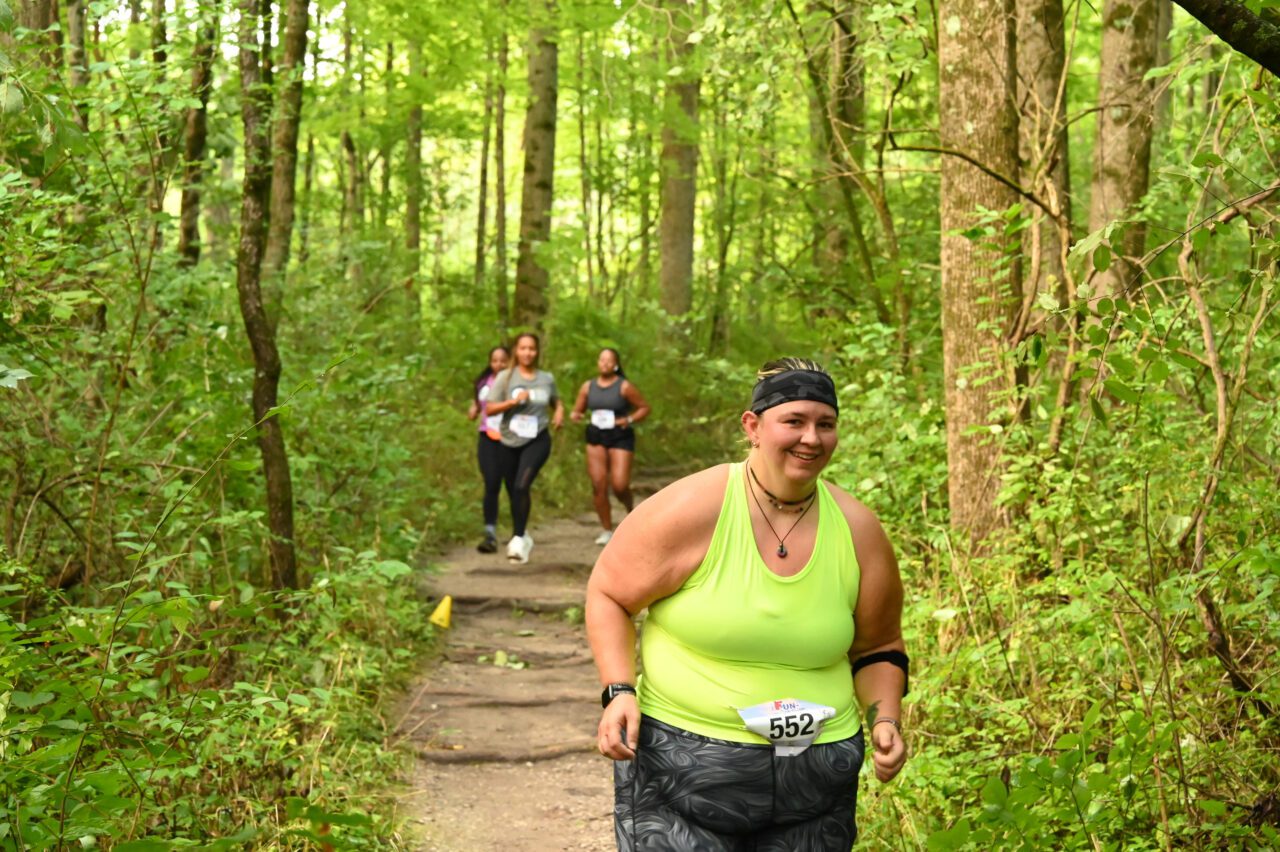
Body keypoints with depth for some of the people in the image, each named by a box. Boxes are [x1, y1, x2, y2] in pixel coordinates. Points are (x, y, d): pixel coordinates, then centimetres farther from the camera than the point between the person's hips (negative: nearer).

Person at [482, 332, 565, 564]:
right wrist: (513, 401, -19)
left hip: (537, 441, -1)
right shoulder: (506, 377, -2)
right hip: (510, 442, 1)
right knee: (513, 492, 9)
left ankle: (518, 539, -18)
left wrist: (559, 413, 1)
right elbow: (490, 408, -5)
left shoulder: (547, 379, 5)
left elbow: (557, 401, 23)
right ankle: (522, 535, 31)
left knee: (522, 486, -20)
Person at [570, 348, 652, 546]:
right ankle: (606, 531, 8)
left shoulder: (624, 386, -6)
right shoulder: (588, 386, 6)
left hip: (620, 438, -3)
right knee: (598, 485, -4)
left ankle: (630, 509, 24)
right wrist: (575, 416, -11)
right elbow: (578, 410, 13)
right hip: (596, 438, 4)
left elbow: (644, 408, -1)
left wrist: (629, 420, -17)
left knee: (619, 485, -12)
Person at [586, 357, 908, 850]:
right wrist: (619, 692, -13)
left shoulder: (858, 532, 0)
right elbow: (609, 594, -1)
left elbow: (877, 650, 13)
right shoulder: (694, 509, -11)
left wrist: (884, 721, -3)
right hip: (681, 768, -3)